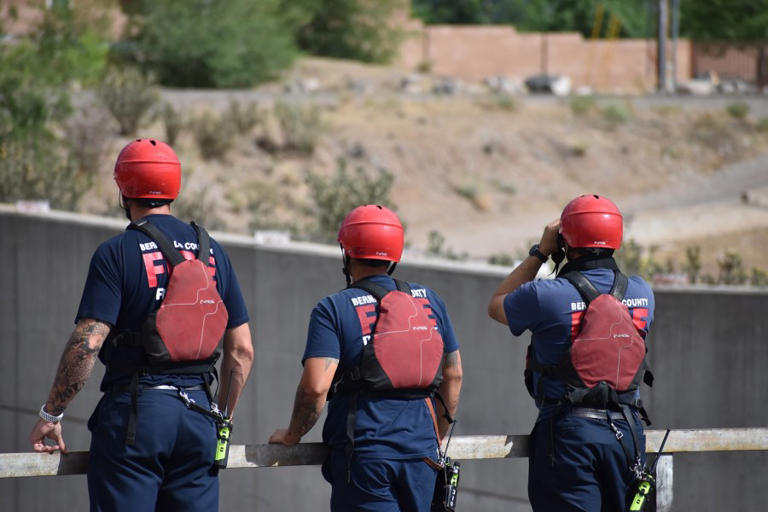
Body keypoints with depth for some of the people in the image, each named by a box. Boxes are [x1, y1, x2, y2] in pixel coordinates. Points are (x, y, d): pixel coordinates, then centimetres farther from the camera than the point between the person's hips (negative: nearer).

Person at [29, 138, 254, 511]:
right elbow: (241, 350, 11)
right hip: (197, 411, 5)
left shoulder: (116, 253, -5)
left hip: (134, 412, -5)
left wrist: (50, 415, -3)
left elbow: (86, 345, -12)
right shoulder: (212, 252, 11)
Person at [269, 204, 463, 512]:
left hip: (364, 453, -4)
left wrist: (293, 435, 2)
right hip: (421, 452, 4)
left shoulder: (333, 310, -5)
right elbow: (453, 376, 17)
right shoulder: (430, 301, 11)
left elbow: (315, 386, -14)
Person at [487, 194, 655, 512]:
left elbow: (496, 306, 10)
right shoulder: (641, 293, 2)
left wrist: (540, 252, 11)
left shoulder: (545, 297, -12)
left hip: (569, 429, -4)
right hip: (626, 429, 4)